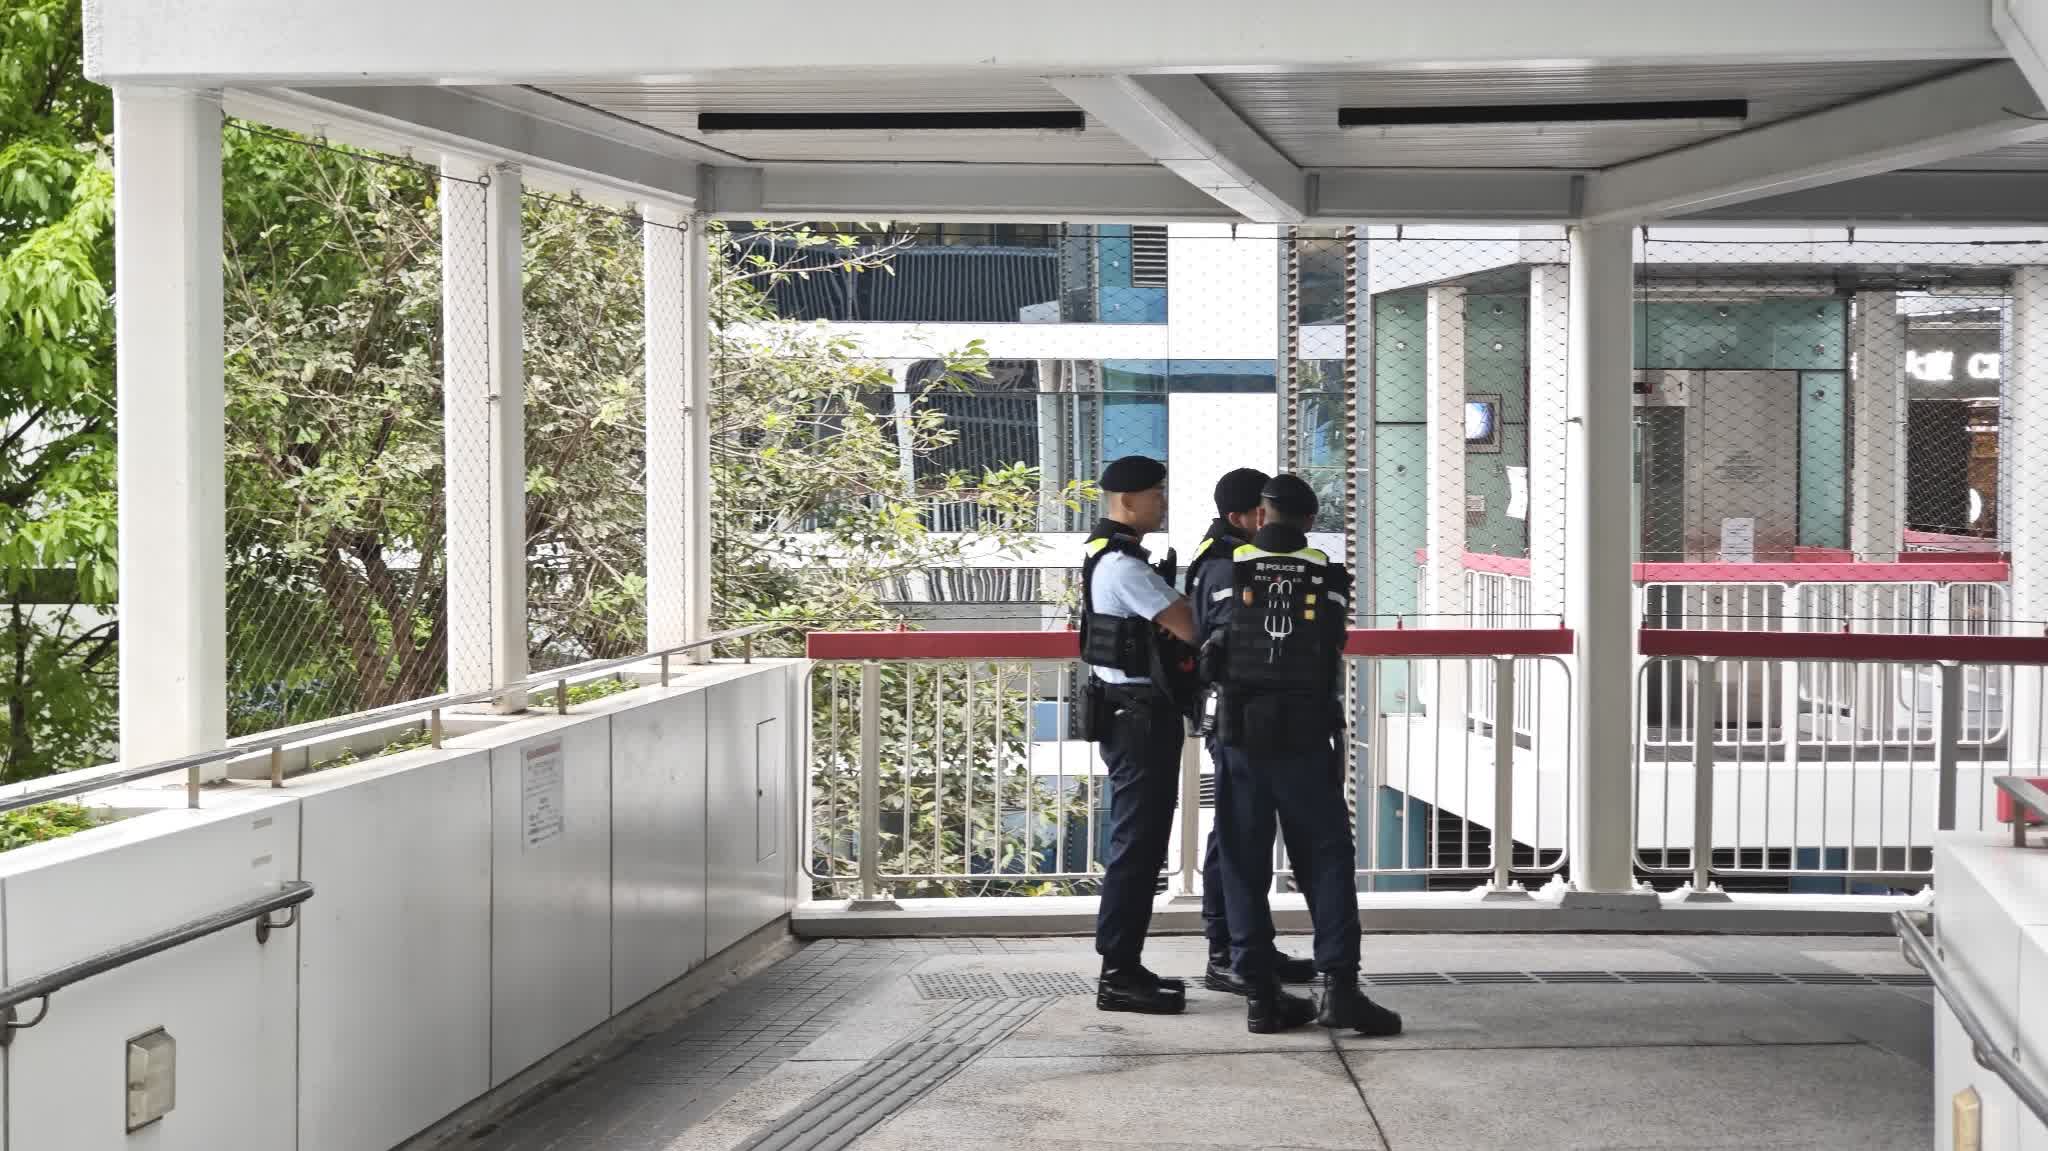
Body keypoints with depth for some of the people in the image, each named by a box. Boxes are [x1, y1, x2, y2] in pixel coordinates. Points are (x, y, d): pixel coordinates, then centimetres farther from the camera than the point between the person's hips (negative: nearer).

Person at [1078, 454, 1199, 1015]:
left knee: (1140, 845, 14)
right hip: (1137, 716, -11)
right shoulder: (1122, 564, -17)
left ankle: (1124, 967, 20)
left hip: (1134, 714, 11)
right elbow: (1189, 627, -20)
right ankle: (1119, 975, -4)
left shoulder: (1114, 558, 17)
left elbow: (1170, 627, 20)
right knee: (1136, 846, -8)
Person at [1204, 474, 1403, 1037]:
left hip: (1241, 735, 0)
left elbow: (1208, 644, 8)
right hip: (1306, 736, 0)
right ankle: (1339, 985, -7)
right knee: (1328, 857, 5)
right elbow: (1333, 656, 8)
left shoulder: (1228, 570, 0)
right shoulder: (1328, 578, 1)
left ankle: (1260, 994, 5)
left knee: (1244, 864, 6)